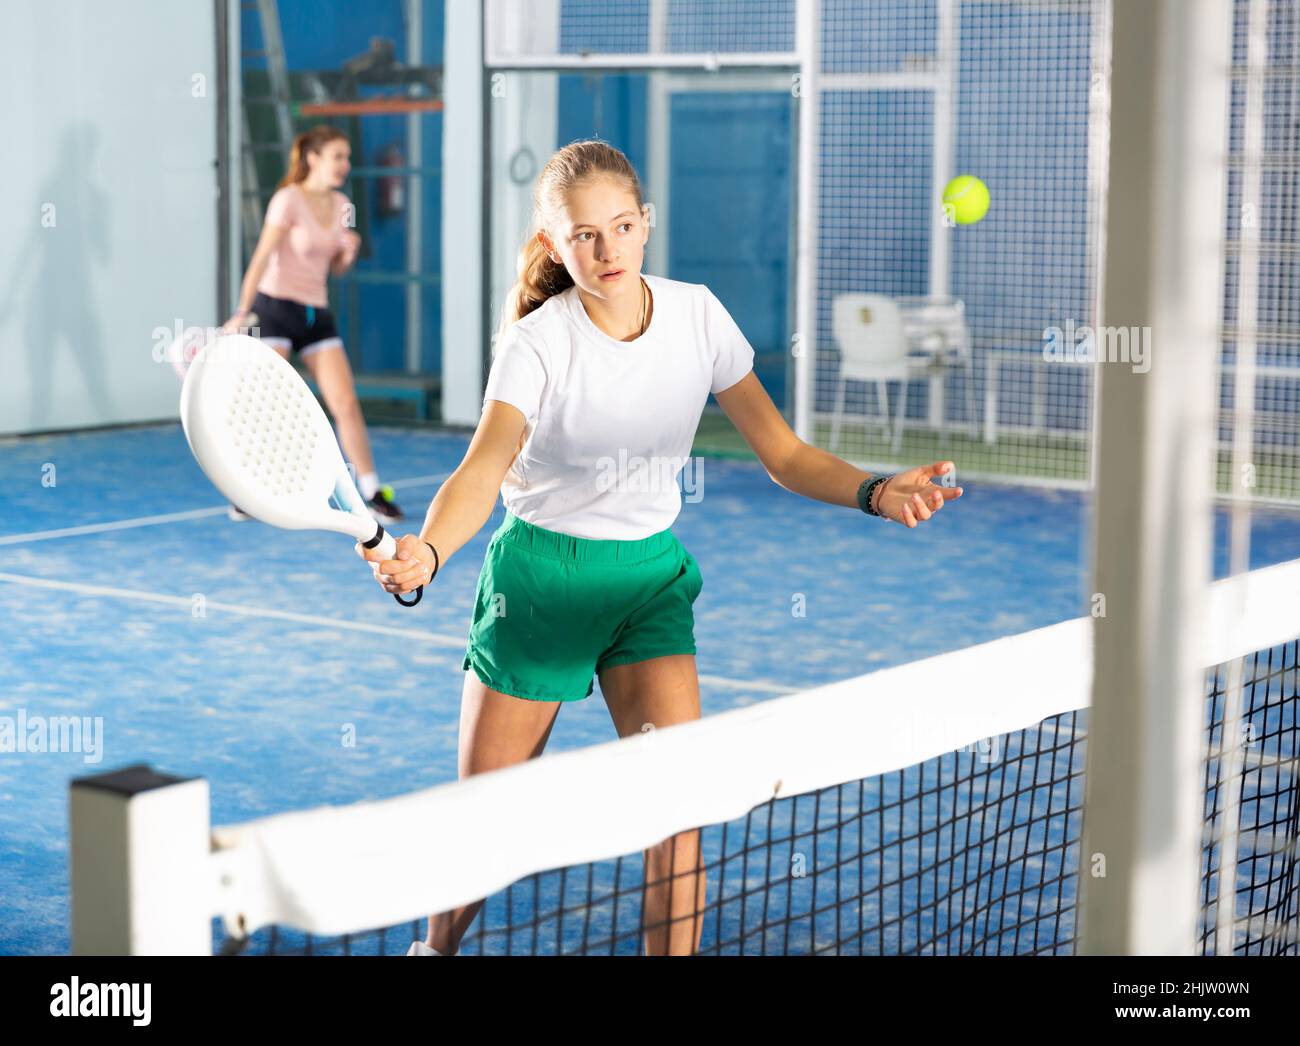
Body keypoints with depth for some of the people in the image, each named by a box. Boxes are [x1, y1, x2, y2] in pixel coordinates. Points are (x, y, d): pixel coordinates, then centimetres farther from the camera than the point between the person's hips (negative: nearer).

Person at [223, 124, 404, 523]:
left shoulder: (341, 205, 8)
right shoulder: (289, 200, -11)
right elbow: (261, 258, -14)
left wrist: (349, 253, -5)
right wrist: (241, 313, -20)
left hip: (317, 314, 5)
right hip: (275, 308, -5)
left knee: (346, 403, -2)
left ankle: (372, 492, 5)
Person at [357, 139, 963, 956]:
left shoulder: (698, 316, -8)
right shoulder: (538, 344, -18)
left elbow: (783, 454, -6)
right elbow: (483, 468, -32)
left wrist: (874, 492, -25)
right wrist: (425, 553, -52)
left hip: (650, 575, 3)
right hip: (540, 574, -2)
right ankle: (435, 947, 34)